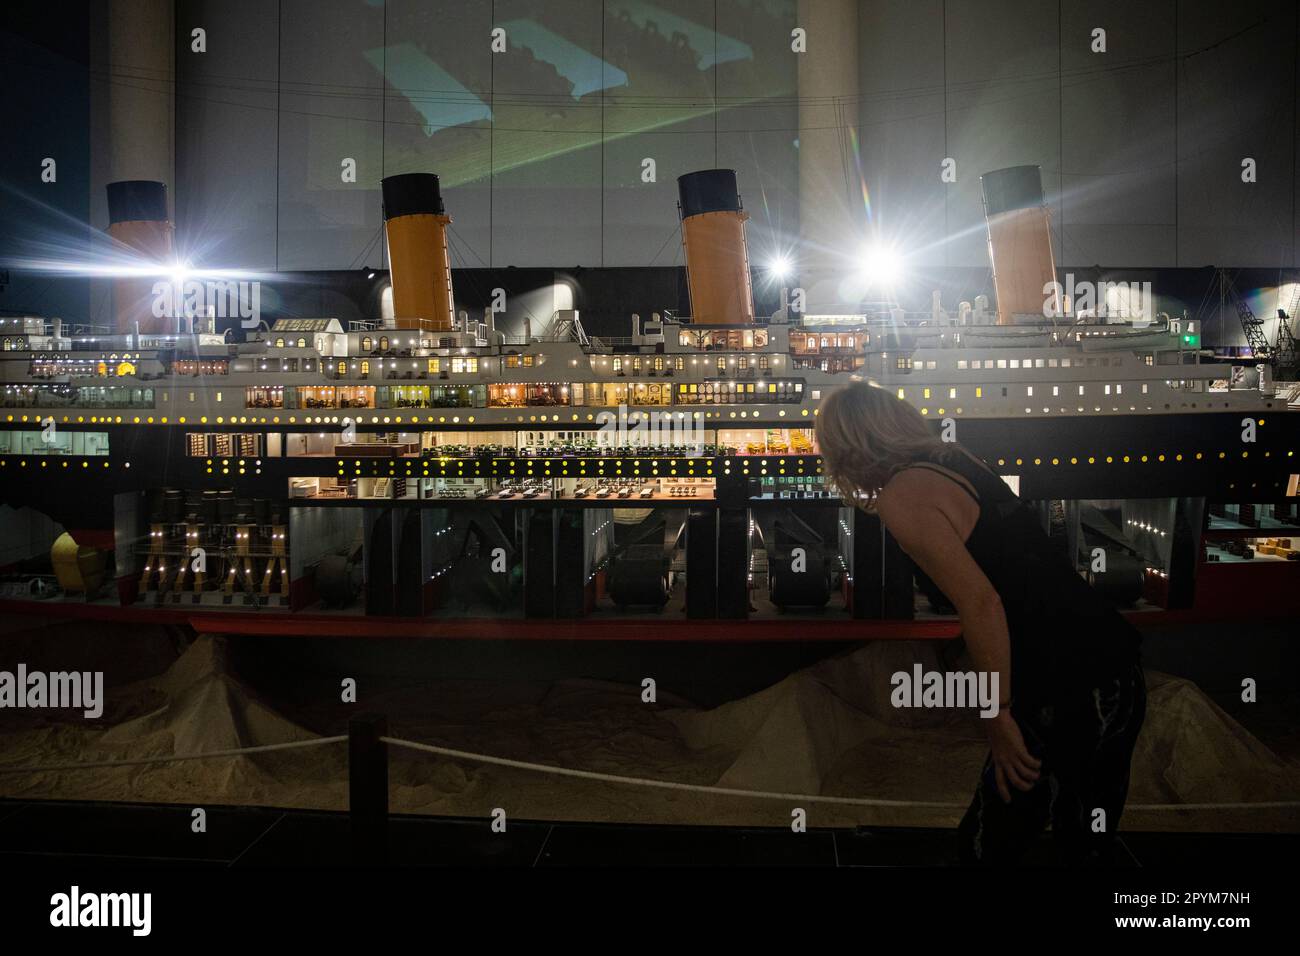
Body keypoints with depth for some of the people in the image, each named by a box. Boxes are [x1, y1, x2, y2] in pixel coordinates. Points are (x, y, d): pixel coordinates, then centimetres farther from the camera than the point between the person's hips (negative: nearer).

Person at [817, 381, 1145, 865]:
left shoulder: (902, 497, -13)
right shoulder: (955, 458, 12)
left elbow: (982, 603, -21)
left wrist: (998, 718, -14)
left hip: (1064, 697, -8)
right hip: (1118, 668, 8)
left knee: (988, 846, 10)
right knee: (1088, 847, 24)